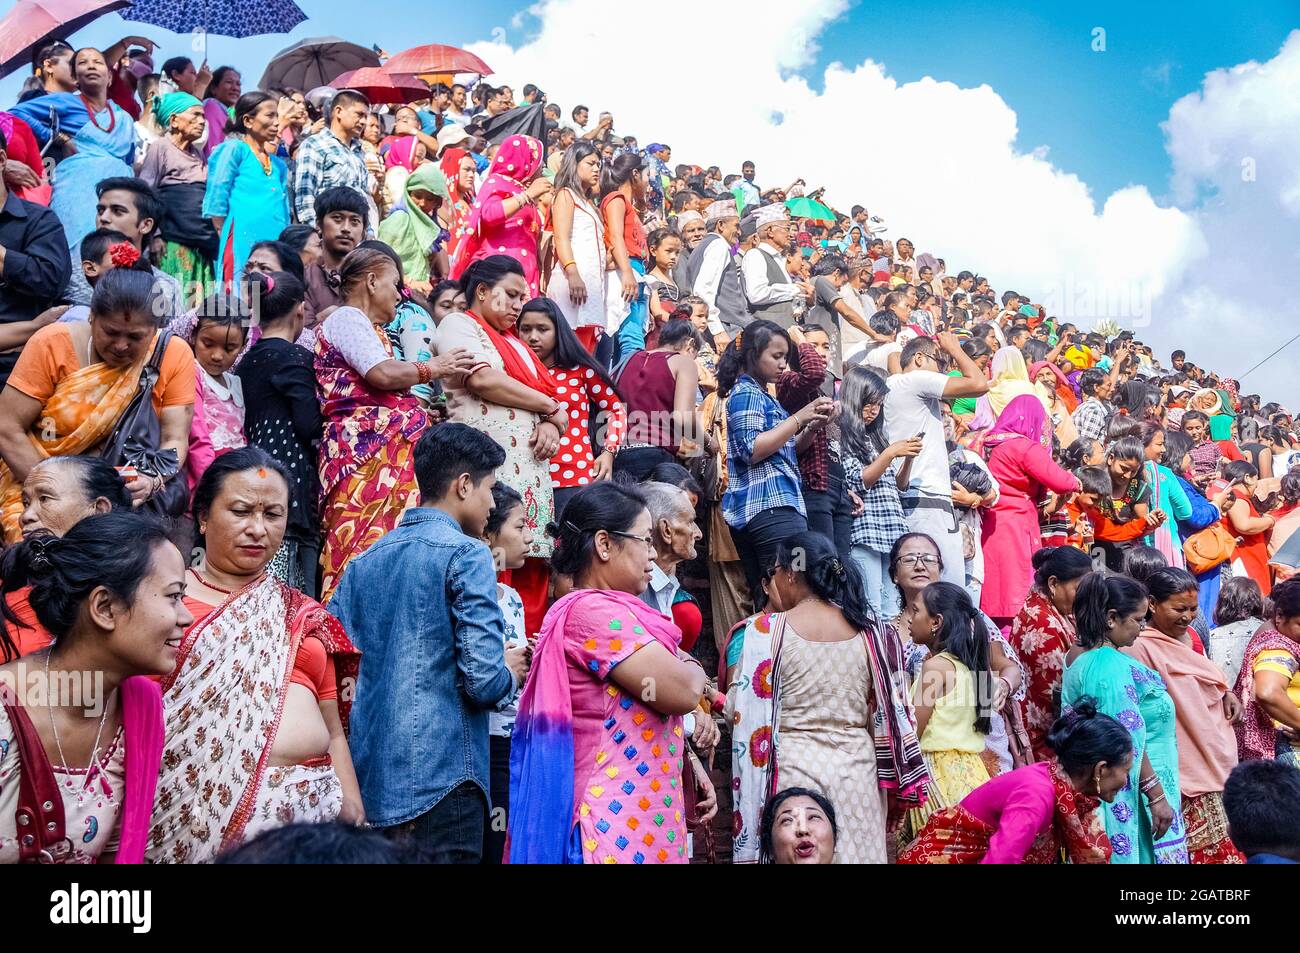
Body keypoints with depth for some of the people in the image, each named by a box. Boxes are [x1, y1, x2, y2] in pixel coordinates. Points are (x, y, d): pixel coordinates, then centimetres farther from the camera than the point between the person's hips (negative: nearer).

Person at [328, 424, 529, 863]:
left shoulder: (365, 561, 12)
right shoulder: (465, 553, -9)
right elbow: (482, 681, -16)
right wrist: (512, 671, 5)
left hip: (368, 778, 7)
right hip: (439, 779, -7)